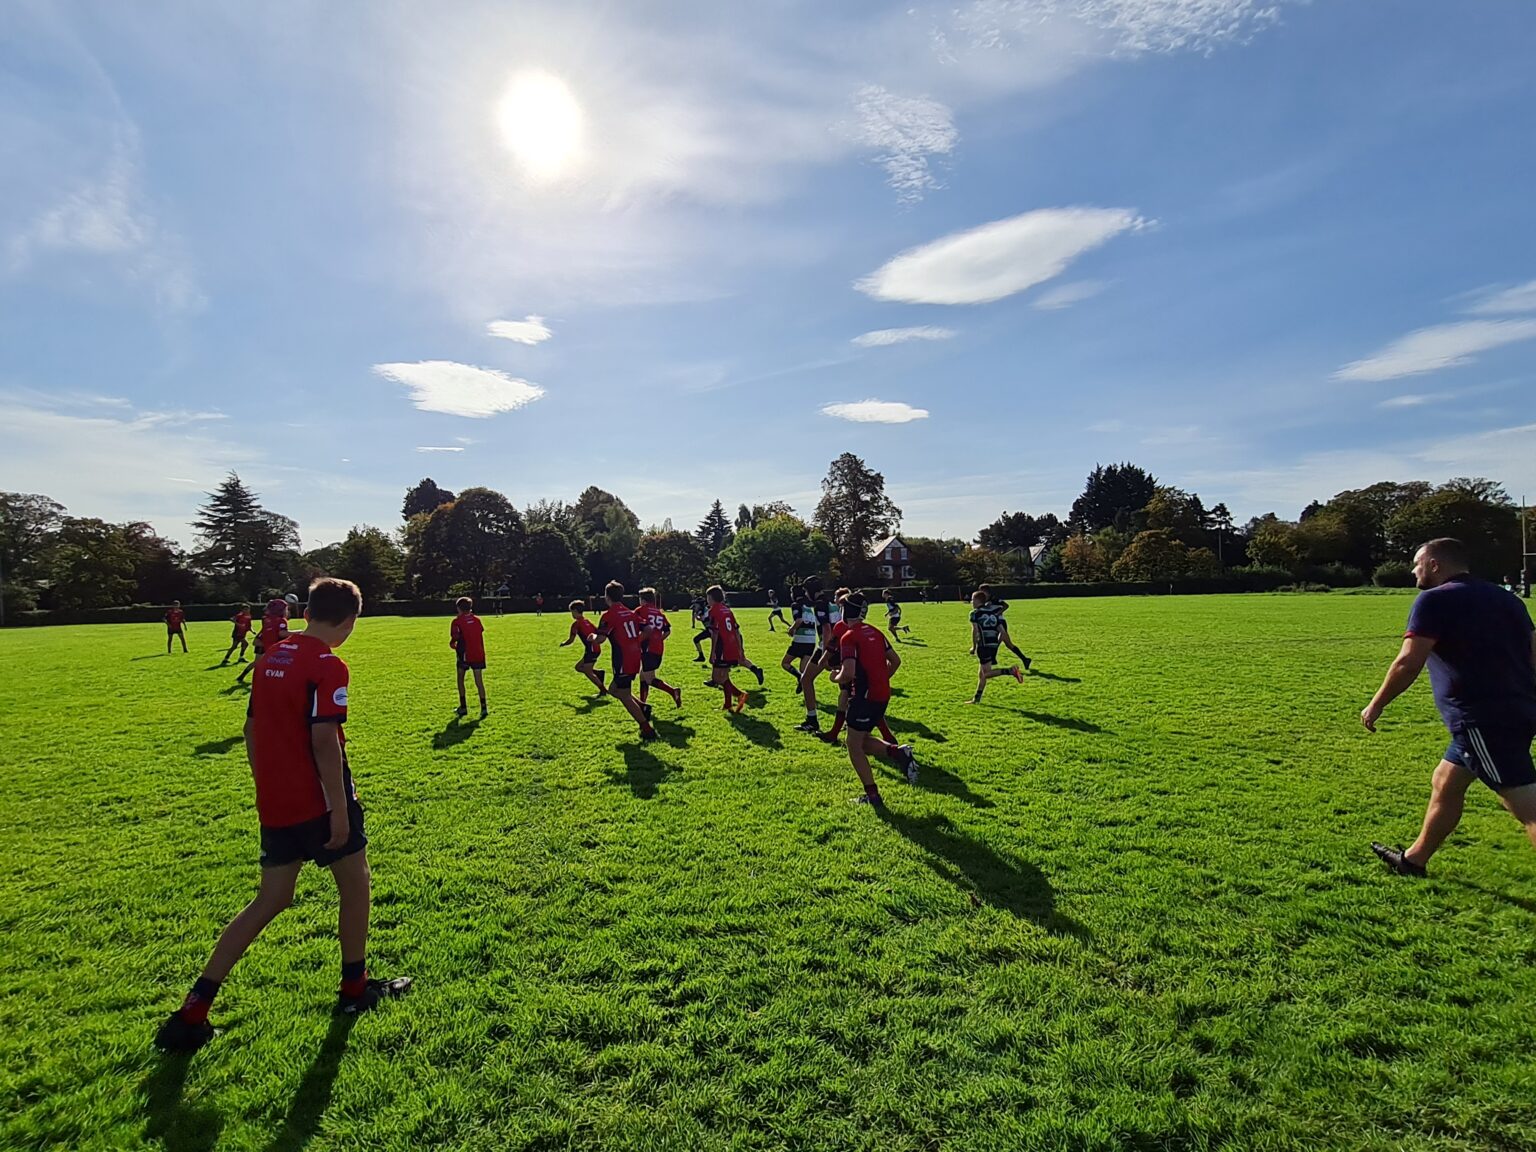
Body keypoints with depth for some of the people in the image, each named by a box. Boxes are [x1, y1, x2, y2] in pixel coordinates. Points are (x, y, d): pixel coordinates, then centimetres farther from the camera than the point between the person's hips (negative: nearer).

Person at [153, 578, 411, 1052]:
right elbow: (324, 739, -23)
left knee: (270, 901, 17)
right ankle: (355, 988, 27)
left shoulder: (271, 656, 8)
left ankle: (192, 1012, 16)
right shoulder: (328, 666, -18)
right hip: (318, 801, -7)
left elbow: (252, 726, 13)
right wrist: (340, 810, -18)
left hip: (275, 803, 7)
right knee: (355, 884, 13)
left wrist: (266, 785, 22)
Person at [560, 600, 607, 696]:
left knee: (587, 672, -5)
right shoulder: (587, 621, 17)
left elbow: (571, 640, -7)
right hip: (595, 648, 9)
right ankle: (599, 673, 6)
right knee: (578, 667, 18)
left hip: (590, 649, -9)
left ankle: (603, 690, -8)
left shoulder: (576, 623, -6)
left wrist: (562, 644, 10)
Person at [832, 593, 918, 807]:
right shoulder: (875, 632, 11)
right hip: (883, 695, 8)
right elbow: (895, 660, 15)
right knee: (862, 740, 21)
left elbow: (848, 673, -23)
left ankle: (872, 795, 8)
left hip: (865, 697, -8)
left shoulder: (848, 637, -14)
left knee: (854, 745, 6)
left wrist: (836, 678, -2)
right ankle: (898, 752, 2)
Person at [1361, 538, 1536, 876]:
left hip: (1482, 719, -10)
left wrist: (1376, 705, -6)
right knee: (1444, 785, 20)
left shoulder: (1434, 600, -9)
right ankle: (1414, 860, 34)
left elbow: (1408, 663, -16)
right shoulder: (1504, 597, 16)